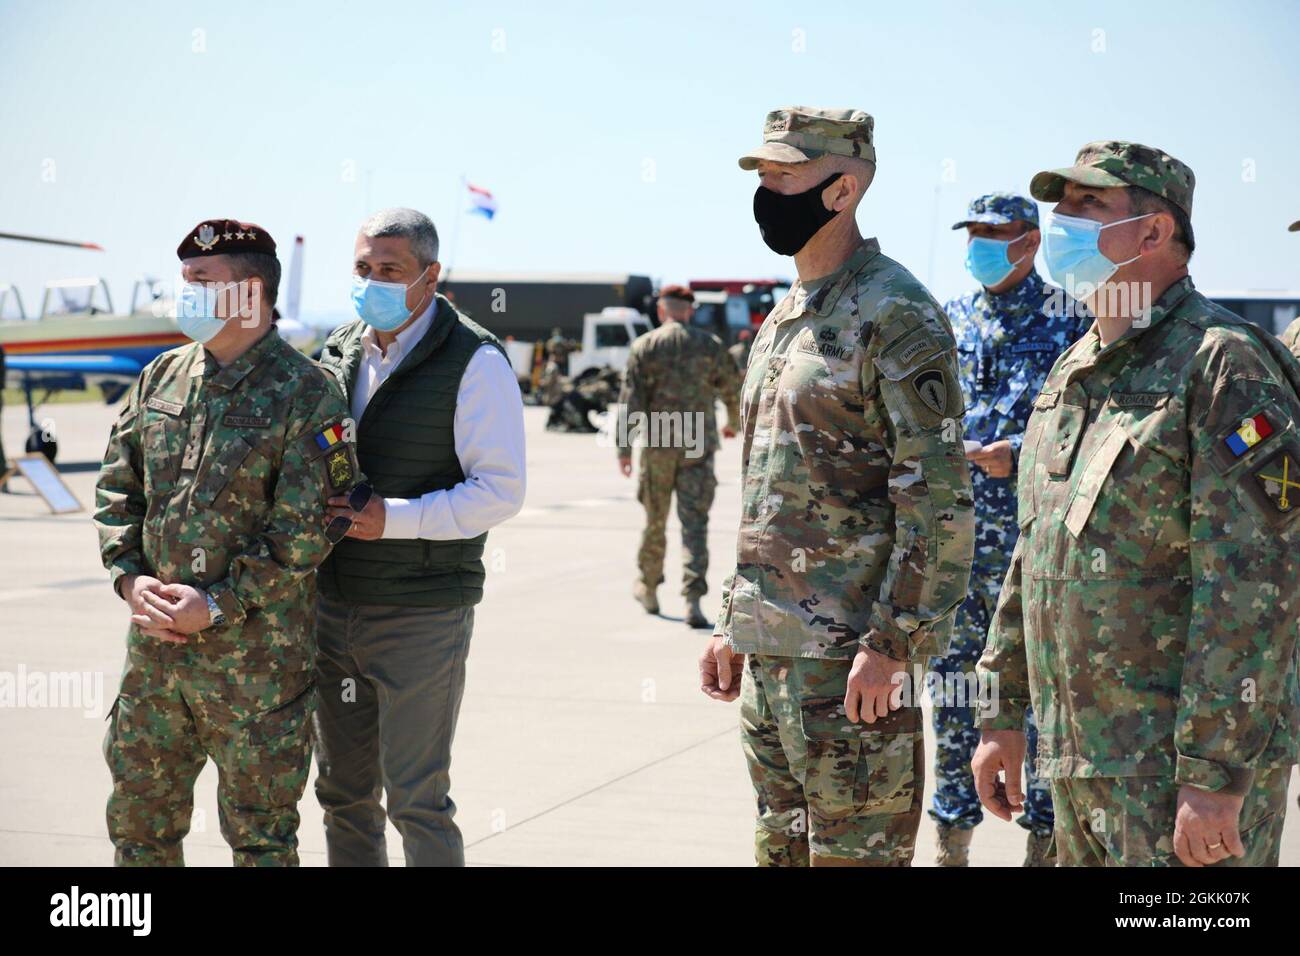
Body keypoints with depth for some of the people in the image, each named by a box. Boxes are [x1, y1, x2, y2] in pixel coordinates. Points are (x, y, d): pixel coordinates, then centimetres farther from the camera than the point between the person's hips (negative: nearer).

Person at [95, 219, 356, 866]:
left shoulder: (306, 393, -10)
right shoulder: (161, 378, 9)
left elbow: (306, 528, -15)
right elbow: (117, 489, 12)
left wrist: (218, 604, -18)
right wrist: (130, 576, -4)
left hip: (256, 654, -6)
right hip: (154, 643, 6)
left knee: (259, 834, 5)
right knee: (138, 817, 14)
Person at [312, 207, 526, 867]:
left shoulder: (473, 362, -9)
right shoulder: (340, 352, 11)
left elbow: (500, 490, -14)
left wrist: (393, 518, -21)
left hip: (422, 614, -6)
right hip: (333, 607, 7)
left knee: (416, 800, -4)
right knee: (343, 793, 13)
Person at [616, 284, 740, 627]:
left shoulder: (644, 346, -1)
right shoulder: (710, 345, 2)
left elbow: (630, 399, -6)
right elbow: (732, 389, 8)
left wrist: (624, 447, -4)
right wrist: (733, 422, 28)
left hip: (657, 446, 0)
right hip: (698, 446, 0)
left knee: (654, 520, 15)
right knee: (694, 524, -3)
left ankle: (647, 589, 31)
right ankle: (693, 600, -14)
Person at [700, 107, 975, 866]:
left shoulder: (896, 314, -11)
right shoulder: (783, 321, 17)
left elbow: (941, 503, -17)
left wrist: (891, 646, -21)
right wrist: (733, 623, 19)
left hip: (849, 660, -9)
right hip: (768, 654, 9)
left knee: (855, 851, -3)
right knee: (782, 848, 15)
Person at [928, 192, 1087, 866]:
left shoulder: (1068, 321, -1)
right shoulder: (950, 321, 12)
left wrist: (1014, 454, -19)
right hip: (952, 532, 4)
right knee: (952, 680, 9)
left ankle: (1045, 838, 10)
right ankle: (952, 833, 20)